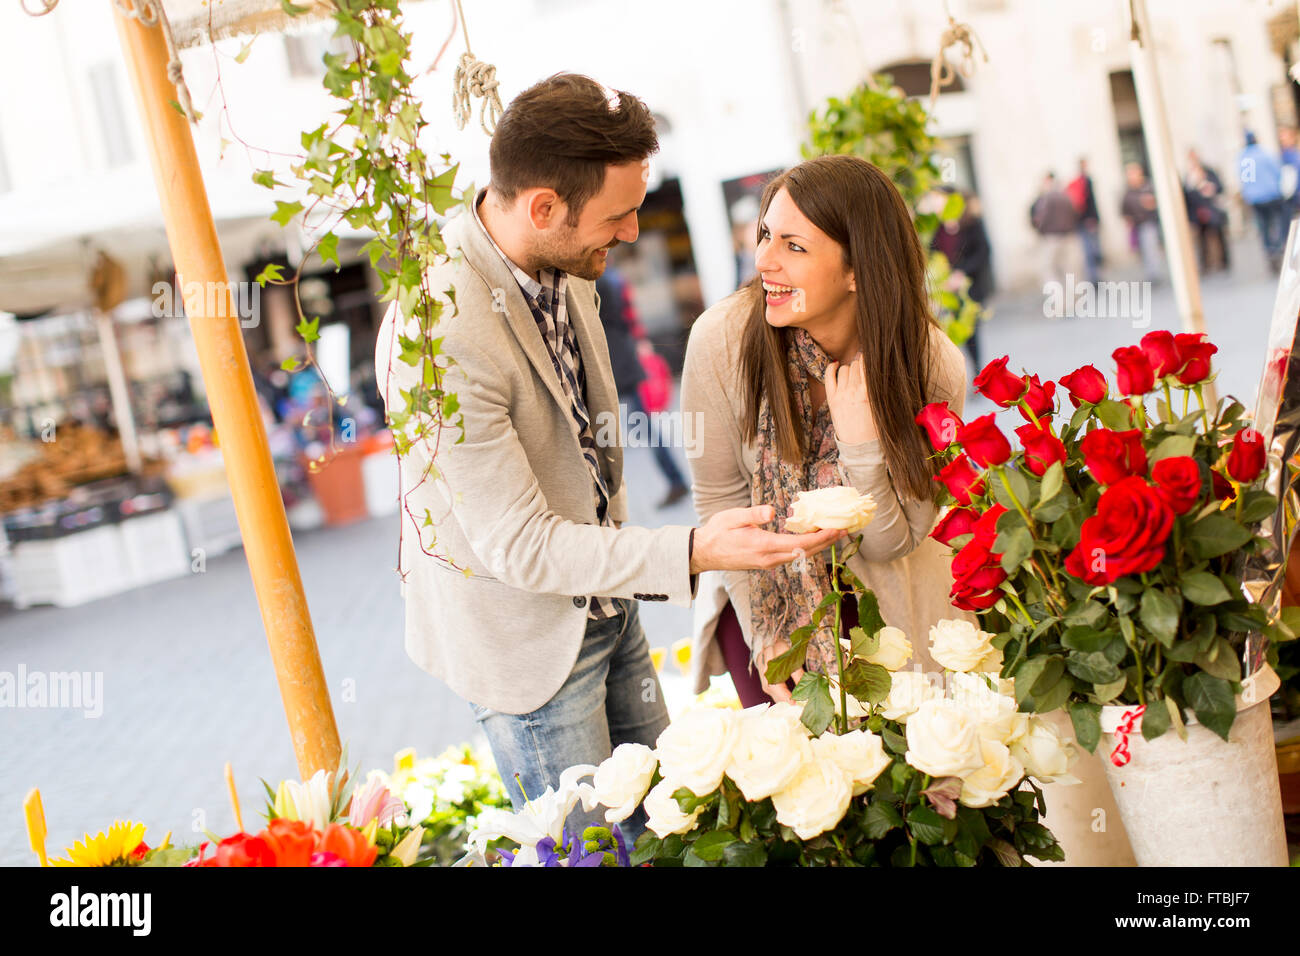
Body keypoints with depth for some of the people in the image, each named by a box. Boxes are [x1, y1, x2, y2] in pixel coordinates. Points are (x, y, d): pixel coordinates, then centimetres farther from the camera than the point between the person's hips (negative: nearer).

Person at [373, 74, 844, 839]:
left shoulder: (561, 260, -7)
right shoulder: (436, 336, -34)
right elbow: (516, 544, -29)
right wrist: (690, 554, -35)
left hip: (602, 598, 8)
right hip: (522, 628, -7)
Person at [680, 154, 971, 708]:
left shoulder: (935, 368, -22)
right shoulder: (721, 339, -24)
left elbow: (888, 544, -16)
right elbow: (721, 501, -11)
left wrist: (862, 443, -33)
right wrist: (766, 636, -13)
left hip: (883, 600, 0)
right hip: (762, 593, 0)